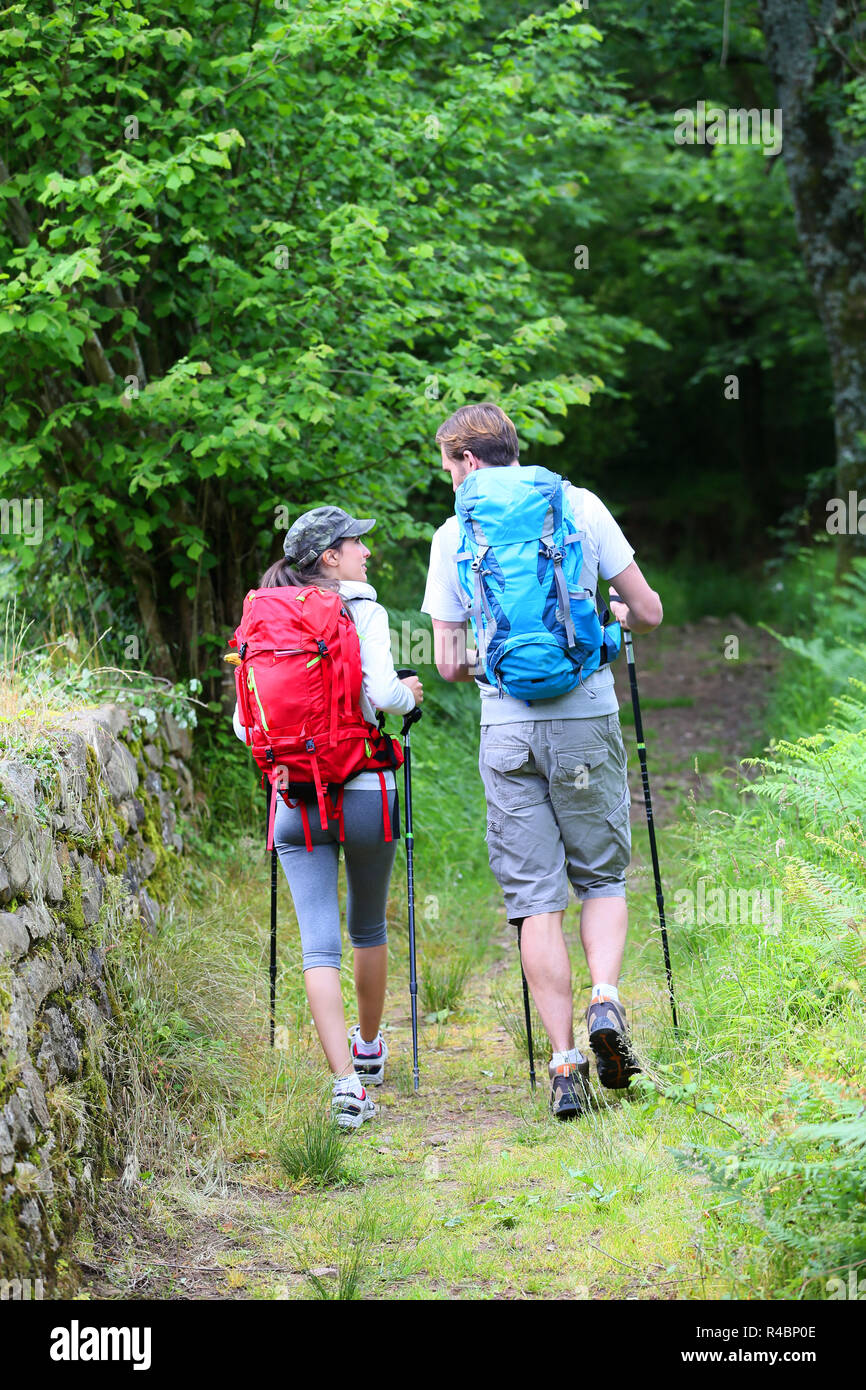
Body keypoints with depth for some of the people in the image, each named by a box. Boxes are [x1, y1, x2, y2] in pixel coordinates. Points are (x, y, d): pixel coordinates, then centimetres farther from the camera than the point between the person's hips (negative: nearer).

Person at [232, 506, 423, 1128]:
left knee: (319, 942, -4)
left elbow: (244, 722, 7)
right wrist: (409, 694, 4)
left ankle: (346, 1081, -16)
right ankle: (369, 1049, 37)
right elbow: (381, 692, -18)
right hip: (365, 792, -2)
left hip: (296, 798, 2)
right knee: (369, 927, 20)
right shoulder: (362, 610, -5)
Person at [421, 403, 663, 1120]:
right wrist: (611, 613, 28)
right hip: (587, 719, 0)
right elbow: (649, 612, 6)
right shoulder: (580, 505, 5)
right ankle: (606, 998, -12)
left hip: (508, 729, 0)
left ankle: (564, 1066, -3)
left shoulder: (453, 535, 4)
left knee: (535, 897, 3)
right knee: (602, 876, 15)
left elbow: (449, 662, 5)